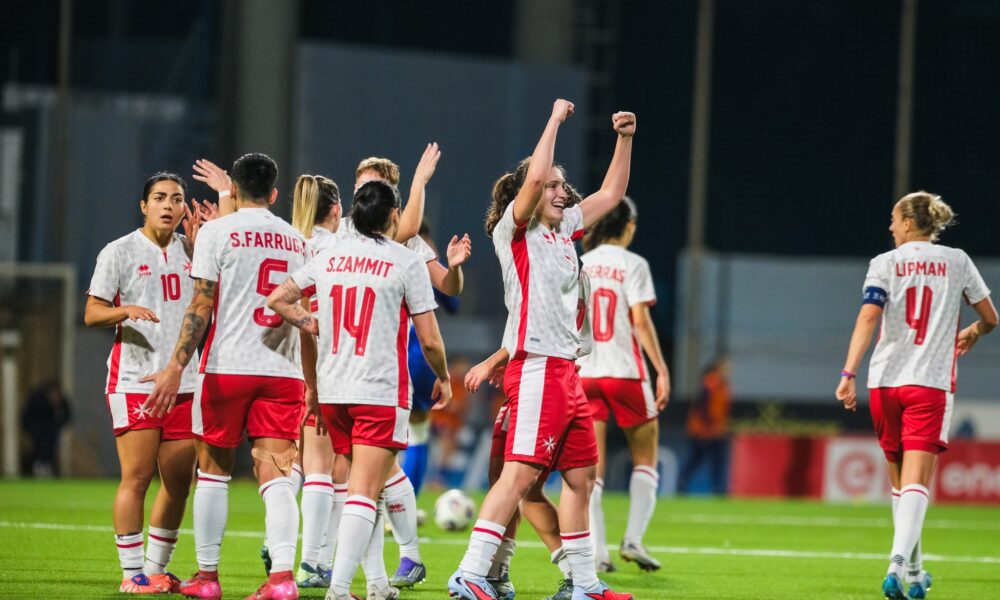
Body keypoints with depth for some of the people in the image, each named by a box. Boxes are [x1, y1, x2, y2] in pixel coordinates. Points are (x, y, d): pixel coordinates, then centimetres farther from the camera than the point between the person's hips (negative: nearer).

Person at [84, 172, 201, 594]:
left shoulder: (190, 250, 13)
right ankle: (132, 574, -2)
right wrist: (125, 311, -22)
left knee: (179, 482, 5)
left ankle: (156, 569, 17)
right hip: (134, 381, -5)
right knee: (136, 478, -9)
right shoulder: (120, 252, 0)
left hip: (184, 382, 5)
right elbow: (92, 314, 0)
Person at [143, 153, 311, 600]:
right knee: (275, 474, -4)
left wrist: (176, 367, -10)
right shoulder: (296, 240, 12)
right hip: (283, 373, 3)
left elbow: (201, 306, -9)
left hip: (227, 367, -3)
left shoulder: (217, 231, -1)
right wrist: (312, 383, 25)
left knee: (213, 470, 11)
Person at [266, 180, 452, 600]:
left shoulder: (327, 257, 8)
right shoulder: (405, 262, -6)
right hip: (382, 392, -6)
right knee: (364, 492, -10)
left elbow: (277, 301, 13)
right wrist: (443, 379, 12)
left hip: (333, 391, 6)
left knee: (365, 485, 19)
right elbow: (429, 340, -5)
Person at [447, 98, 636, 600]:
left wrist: (624, 139, 17)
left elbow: (611, 193, 28)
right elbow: (534, 177, -21)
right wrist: (555, 120, -11)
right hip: (536, 367, -9)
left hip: (565, 370, 9)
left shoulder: (563, 229, 18)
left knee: (581, 475, 12)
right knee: (520, 473, -17)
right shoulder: (513, 231, -4)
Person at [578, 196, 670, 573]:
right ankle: (633, 539, 0)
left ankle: (596, 552, -4)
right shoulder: (632, 264, -4)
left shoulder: (579, 265, 8)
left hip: (583, 372, 4)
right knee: (645, 458, 12)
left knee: (592, 467, 4)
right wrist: (662, 369, -9)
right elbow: (641, 320, -11)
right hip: (624, 371, -3)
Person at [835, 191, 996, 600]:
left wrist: (848, 373, -15)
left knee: (899, 480, 16)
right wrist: (971, 334, 38)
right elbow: (990, 318, 15)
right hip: (930, 382, -1)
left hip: (885, 382, 1)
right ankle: (898, 565, -30)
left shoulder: (885, 263, 3)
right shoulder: (956, 261, 8)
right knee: (916, 482, -10)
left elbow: (868, 317, -10)